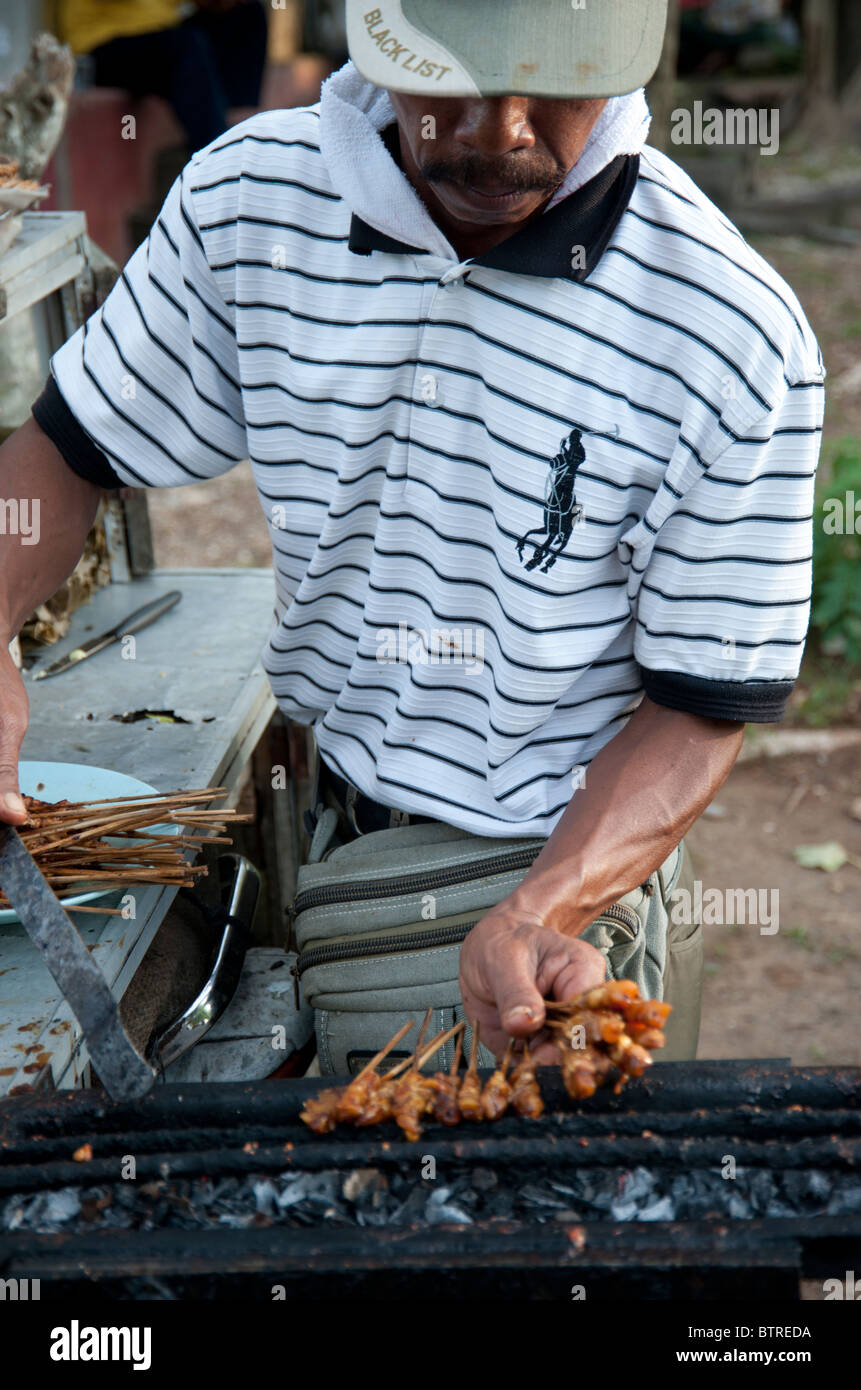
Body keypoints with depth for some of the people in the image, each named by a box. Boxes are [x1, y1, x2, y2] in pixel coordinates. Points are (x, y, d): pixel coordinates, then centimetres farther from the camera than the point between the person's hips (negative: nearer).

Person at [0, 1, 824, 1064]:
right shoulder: (247, 198, -8)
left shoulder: (737, 341, -20)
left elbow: (701, 705, -12)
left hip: (581, 870, -3)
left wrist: (536, 914, -28)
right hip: (305, 839, 3)